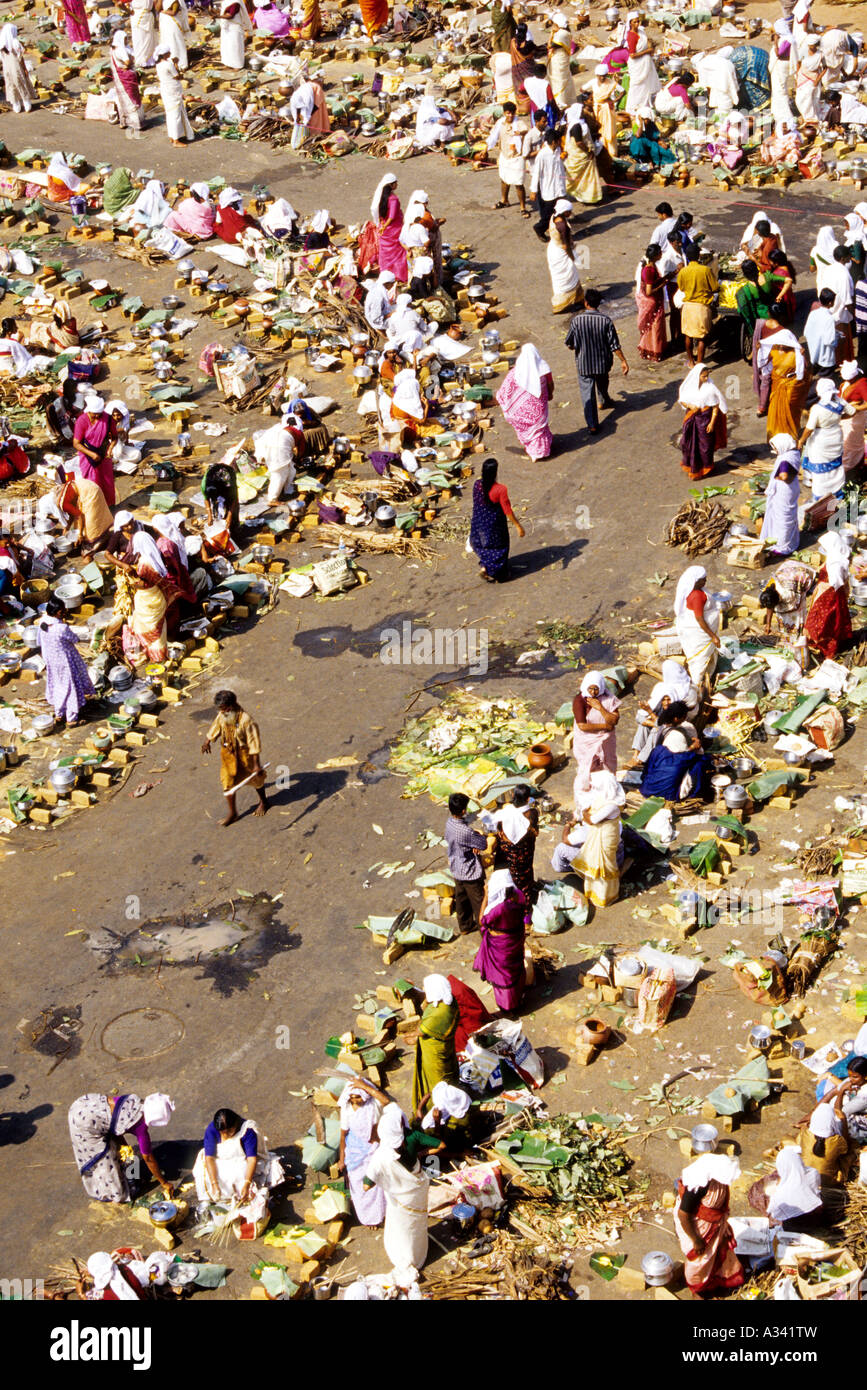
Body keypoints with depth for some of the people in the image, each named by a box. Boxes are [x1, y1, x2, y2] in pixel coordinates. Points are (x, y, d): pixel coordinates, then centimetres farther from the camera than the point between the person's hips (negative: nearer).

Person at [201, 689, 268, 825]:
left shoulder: (245, 720, -29)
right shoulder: (221, 717, -11)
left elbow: (254, 743, -25)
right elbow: (215, 728, 12)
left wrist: (256, 764, -25)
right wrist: (207, 741, 26)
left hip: (244, 756, -5)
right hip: (228, 755, 5)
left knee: (255, 779, 18)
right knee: (227, 783, 7)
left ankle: (263, 802, 45)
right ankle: (232, 812, 22)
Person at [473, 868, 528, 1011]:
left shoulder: (498, 908, -41)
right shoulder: (519, 896, -21)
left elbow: (482, 921, -23)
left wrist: (486, 897, -25)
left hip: (501, 944, -6)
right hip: (517, 939, 6)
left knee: (503, 972, 18)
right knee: (516, 966, 29)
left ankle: (507, 1005, 39)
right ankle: (518, 996, 53)